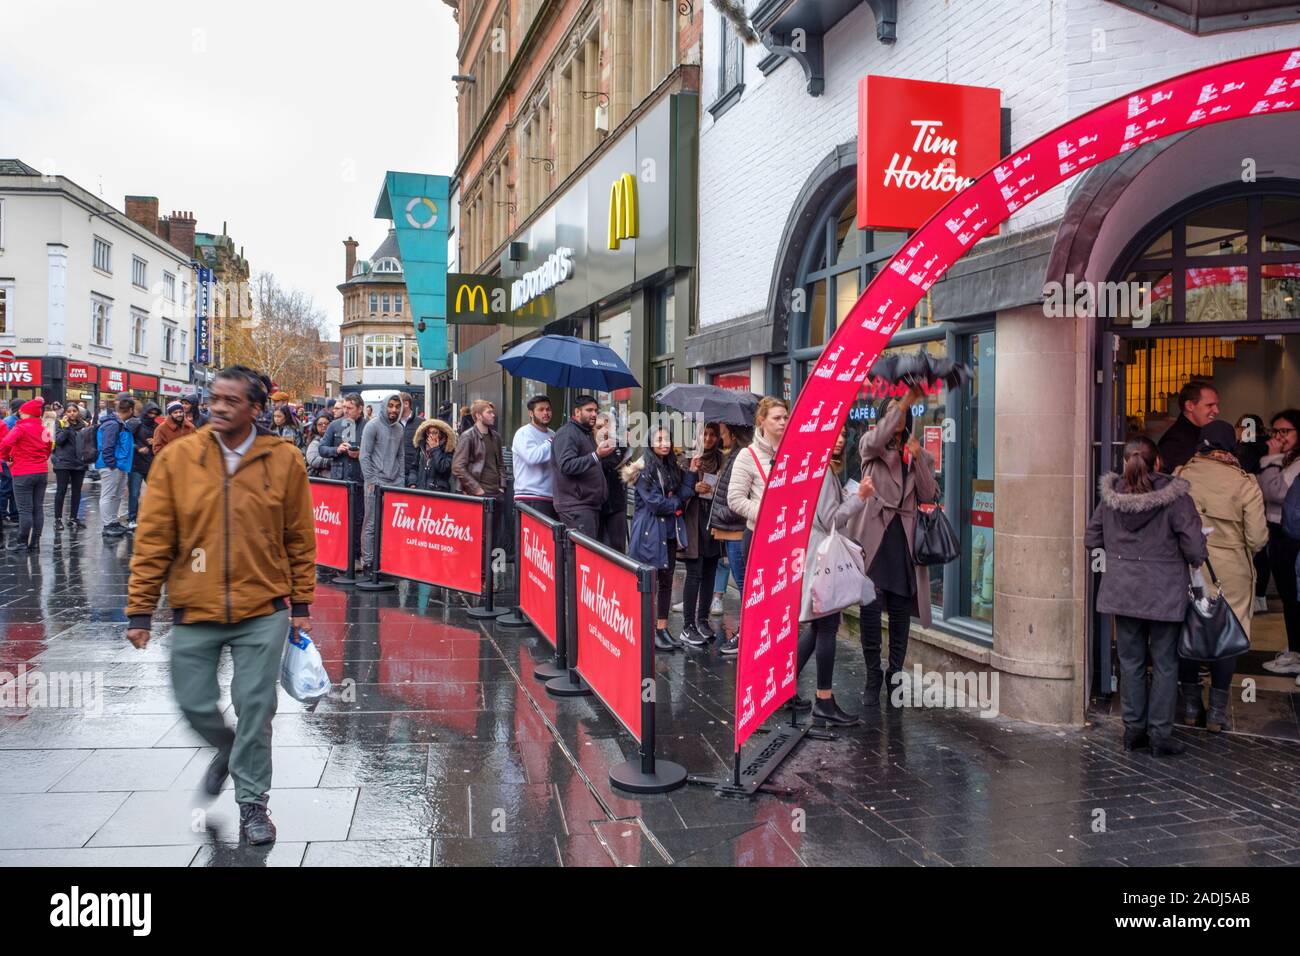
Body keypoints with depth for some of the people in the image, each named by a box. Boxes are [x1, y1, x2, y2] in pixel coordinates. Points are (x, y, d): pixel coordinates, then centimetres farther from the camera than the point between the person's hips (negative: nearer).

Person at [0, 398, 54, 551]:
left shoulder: (21, 428, -12)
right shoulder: (43, 429, 9)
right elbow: (49, 447, 18)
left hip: (23, 473, -6)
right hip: (42, 472, 6)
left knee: (25, 509, -2)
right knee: (38, 508, 7)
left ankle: (22, 542, 2)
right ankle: (35, 542, 11)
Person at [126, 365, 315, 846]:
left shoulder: (284, 460, -5)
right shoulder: (177, 458, -3)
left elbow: (300, 538, 2)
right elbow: (153, 538, -2)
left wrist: (301, 603, 3)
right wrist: (140, 609, -3)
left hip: (263, 611, -1)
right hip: (194, 610, 2)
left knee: (255, 707, 2)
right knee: (195, 704, 10)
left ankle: (252, 803, 20)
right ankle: (228, 748, 44)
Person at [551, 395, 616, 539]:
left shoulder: (588, 434, 24)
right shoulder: (567, 433, -9)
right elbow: (567, 466, -24)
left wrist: (604, 455, 17)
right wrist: (596, 456, -30)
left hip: (591, 504, 10)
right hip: (576, 507, -10)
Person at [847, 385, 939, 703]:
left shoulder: (920, 455, 16)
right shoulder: (870, 445, 7)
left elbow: (929, 496, 4)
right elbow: (875, 441, -19)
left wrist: (918, 459, -10)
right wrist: (906, 400, -23)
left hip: (905, 538, 3)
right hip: (874, 536, -3)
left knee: (901, 610, 6)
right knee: (870, 608, -8)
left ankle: (895, 675, 18)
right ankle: (873, 677, 5)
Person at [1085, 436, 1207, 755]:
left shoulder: (1111, 496, -3)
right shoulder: (1174, 496, -15)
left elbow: (1091, 540, 5)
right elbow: (1194, 547, -15)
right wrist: (1194, 564, 6)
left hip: (1123, 589, 3)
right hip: (1164, 591, -3)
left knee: (1131, 661, 14)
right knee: (1164, 664, 8)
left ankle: (1133, 729, 21)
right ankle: (1160, 735, 13)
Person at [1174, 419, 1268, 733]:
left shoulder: (1180, 476, -6)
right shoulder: (1245, 483, -10)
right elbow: (1257, 538, -10)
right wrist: (1240, 552, 11)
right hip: (1230, 572, -2)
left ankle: (1191, 706, 23)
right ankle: (1217, 712, 15)